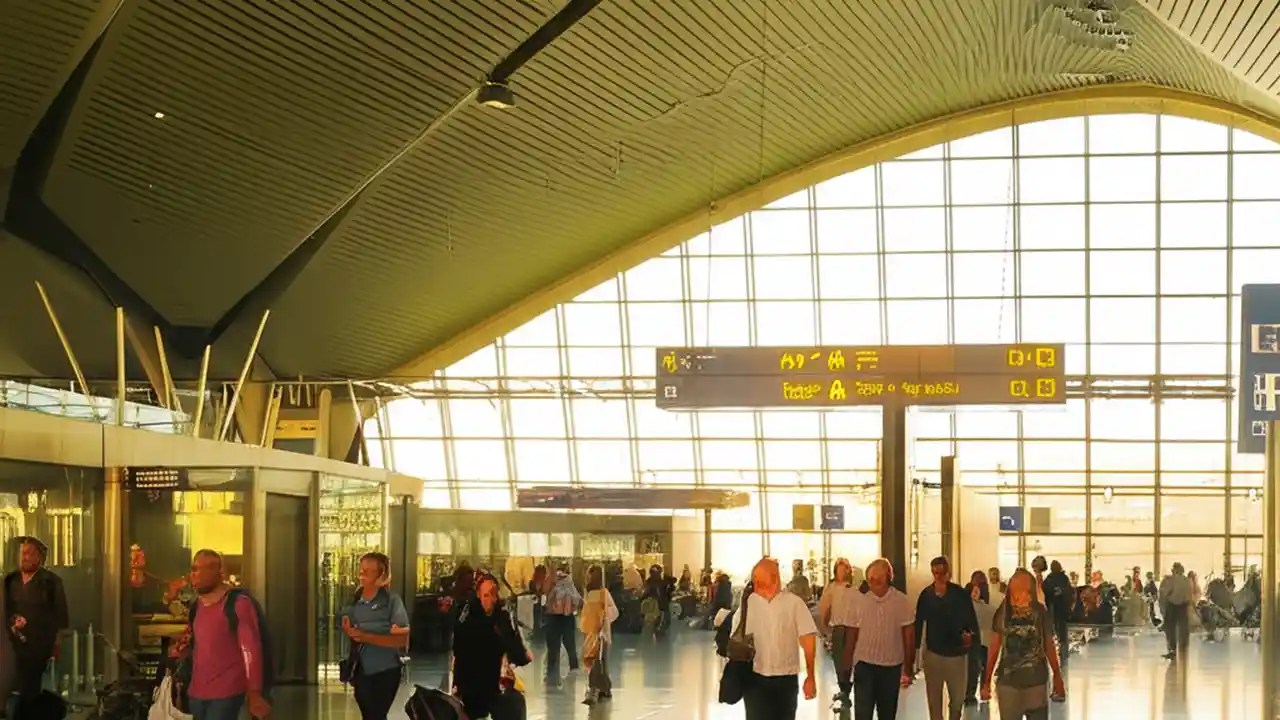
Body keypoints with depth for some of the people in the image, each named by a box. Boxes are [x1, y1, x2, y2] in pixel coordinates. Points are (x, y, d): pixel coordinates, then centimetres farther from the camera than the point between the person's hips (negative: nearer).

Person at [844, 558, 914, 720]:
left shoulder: (901, 601, -7)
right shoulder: (861, 601, -3)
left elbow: (909, 637, -2)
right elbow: (852, 635, 5)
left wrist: (908, 668, -1)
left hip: (891, 666, 0)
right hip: (864, 664, 0)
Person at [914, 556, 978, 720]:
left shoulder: (960, 594, -9)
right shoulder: (926, 595, -4)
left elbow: (972, 620, -6)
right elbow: (918, 623, 1)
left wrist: (970, 634, -27)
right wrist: (915, 648, 0)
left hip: (957, 652, -1)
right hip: (933, 652, 1)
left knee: (958, 699, 9)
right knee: (934, 698, 8)